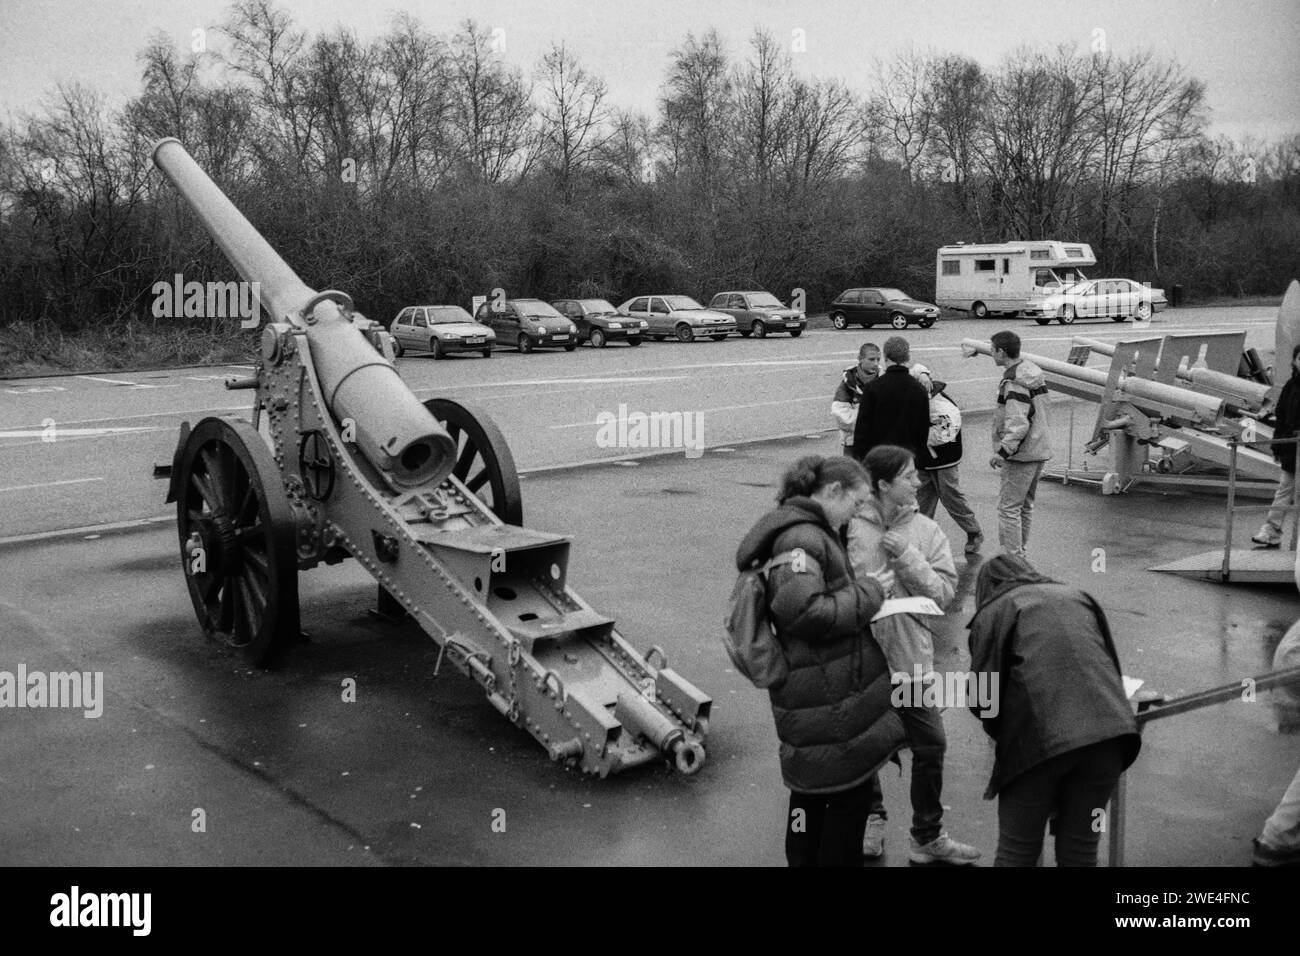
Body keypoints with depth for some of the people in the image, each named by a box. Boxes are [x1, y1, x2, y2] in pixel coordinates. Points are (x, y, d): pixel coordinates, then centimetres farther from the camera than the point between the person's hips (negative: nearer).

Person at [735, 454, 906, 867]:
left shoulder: (807, 531, 13)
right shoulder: (802, 537, -20)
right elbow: (802, 611, -29)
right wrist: (868, 592, -18)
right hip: (832, 698, -10)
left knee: (811, 787, 22)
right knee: (849, 791, 3)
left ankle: (803, 859, 36)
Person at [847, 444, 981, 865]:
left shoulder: (925, 530, -1)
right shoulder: (849, 527, -12)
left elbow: (943, 591, -6)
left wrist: (907, 556, -16)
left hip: (911, 657, 3)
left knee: (931, 744, 6)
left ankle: (928, 838, 24)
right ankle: (872, 816, 40)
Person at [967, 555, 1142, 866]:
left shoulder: (992, 612, 11)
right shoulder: (1078, 597, 25)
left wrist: (1003, 734, 23)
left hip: (1038, 738, -4)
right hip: (1107, 730, 4)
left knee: (1017, 852, 8)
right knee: (1080, 849, 14)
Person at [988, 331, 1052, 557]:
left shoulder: (1014, 382, -19)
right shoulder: (1034, 373, 11)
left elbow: (1018, 422, -26)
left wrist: (1004, 450, -29)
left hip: (1021, 454, -10)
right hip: (1039, 451, 10)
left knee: (1008, 507, -5)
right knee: (1025, 505, 18)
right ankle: (1019, 551, 27)